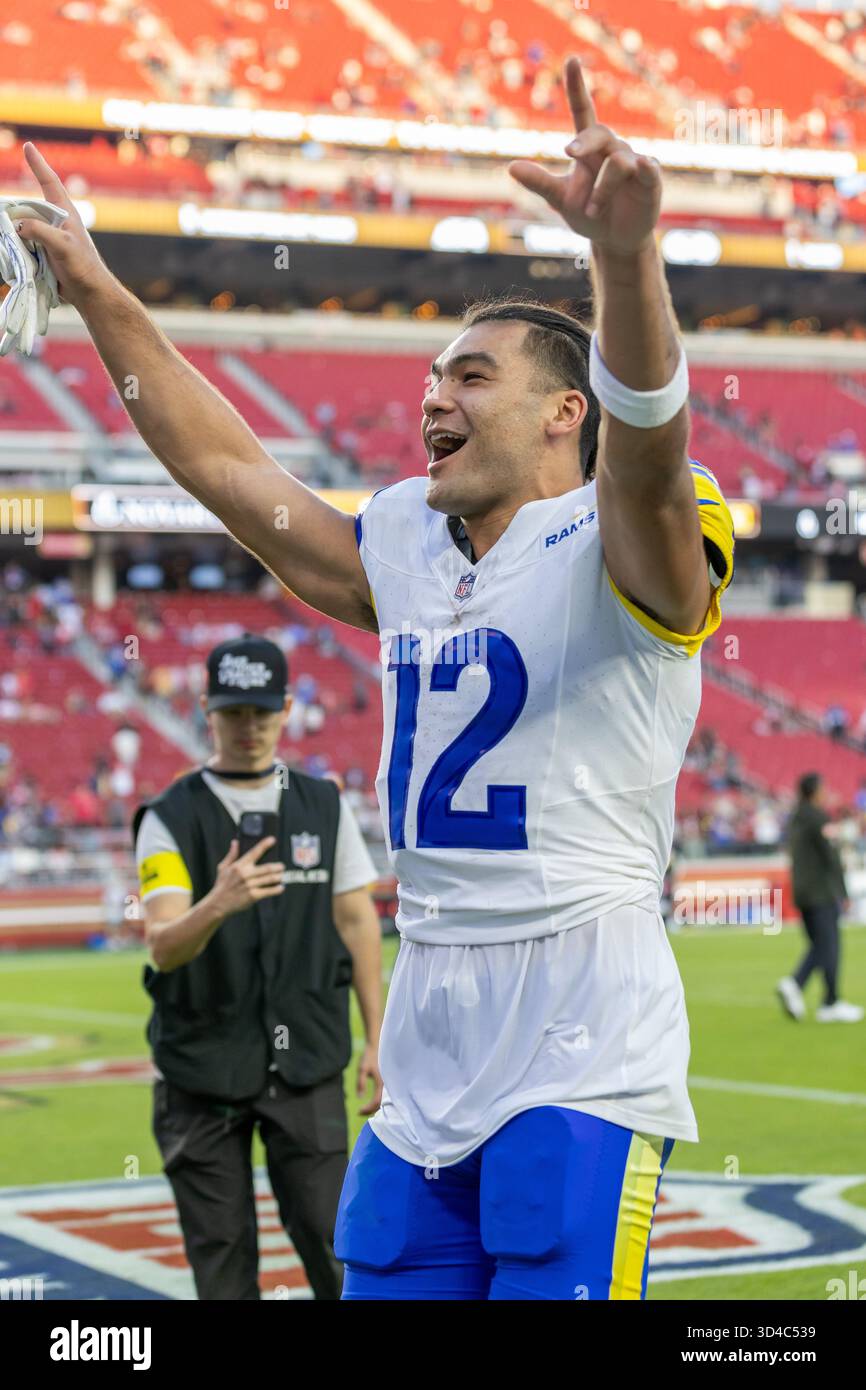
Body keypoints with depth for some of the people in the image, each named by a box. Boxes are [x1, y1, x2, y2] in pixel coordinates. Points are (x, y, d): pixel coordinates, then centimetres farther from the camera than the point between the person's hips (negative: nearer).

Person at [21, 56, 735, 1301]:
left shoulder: (618, 550, -6)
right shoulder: (406, 547, 15)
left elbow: (648, 453, -28)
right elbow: (227, 467, 24)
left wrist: (626, 253, -46)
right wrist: (96, 290, 23)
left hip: (585, 1065, -7)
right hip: (428, 1076, 7)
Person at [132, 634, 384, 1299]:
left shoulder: (327, 807, 7)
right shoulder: (169, 819, -4)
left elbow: (357, 923, 10)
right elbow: (164, 947, -16)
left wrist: (377, 1042, 5)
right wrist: (219, 903, -37)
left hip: (307, 1066, 1)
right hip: (203, 1070, -1)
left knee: (330, 1238, -2)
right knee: (219, 1250, 3)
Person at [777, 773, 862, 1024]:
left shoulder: (795, 818, 12)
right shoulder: (818, 818, -13)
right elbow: (831, 856, -16)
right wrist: (843, 892, -11)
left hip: (801, 890, 8)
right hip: (823, 891, -8)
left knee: (819, 946, 12)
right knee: (829, 946, -2)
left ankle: (794, 984, -7)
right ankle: (831, 1004, 0)